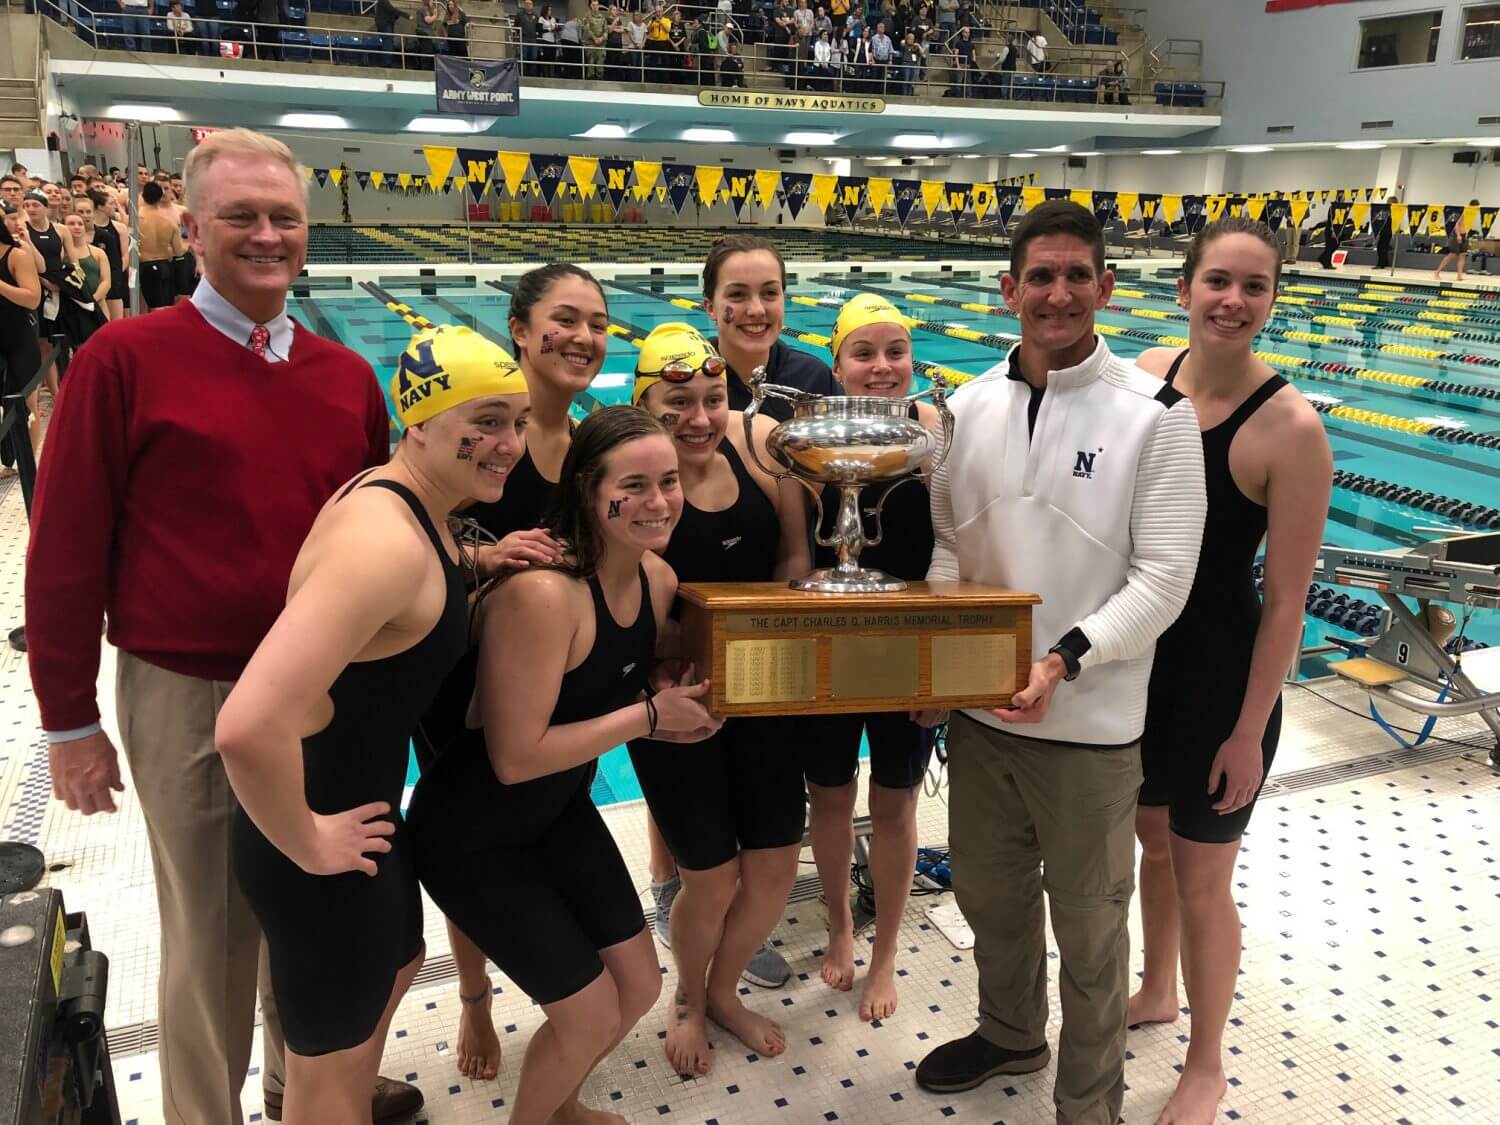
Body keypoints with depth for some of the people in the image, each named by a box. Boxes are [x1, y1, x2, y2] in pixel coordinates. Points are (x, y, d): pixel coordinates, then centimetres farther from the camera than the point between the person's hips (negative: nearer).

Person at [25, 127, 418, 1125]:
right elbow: (65, 551, -7)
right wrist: (70, 720, -6)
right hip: (188, 696, -4)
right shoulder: (125, 359, -9)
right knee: (211, 930, 10)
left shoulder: (347, 375, 4)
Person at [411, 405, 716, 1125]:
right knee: (592, 1012, 1)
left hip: (563, 809, 8)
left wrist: (675, 714, -13)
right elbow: (517, 757, -30)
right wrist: (649, 716, -24)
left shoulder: (658, 579, -8)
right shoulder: (542, 592, -33)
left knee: (640, 985, 15)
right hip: (474, 835, -8)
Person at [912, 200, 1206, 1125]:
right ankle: (1010, 1035, 50)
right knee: (989, 892, 23)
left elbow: (1163, 578, -13)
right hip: (980, 705, 5)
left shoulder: (1156, 414, -11)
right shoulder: (972, 406, 3)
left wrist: (1065, 659, -23)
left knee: (1088, 926, 12)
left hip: (1090, 722, -4)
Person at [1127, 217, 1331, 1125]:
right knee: (1152, 839, 25)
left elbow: (1286, 600, -16)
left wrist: (1250, 731, -13)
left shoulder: (1291, 428, -21)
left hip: (1220, 671, -5)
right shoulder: (1149, 373, -5)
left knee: (1202, 881, 10)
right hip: (1139, 653, 5)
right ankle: (1158, 993, 51)